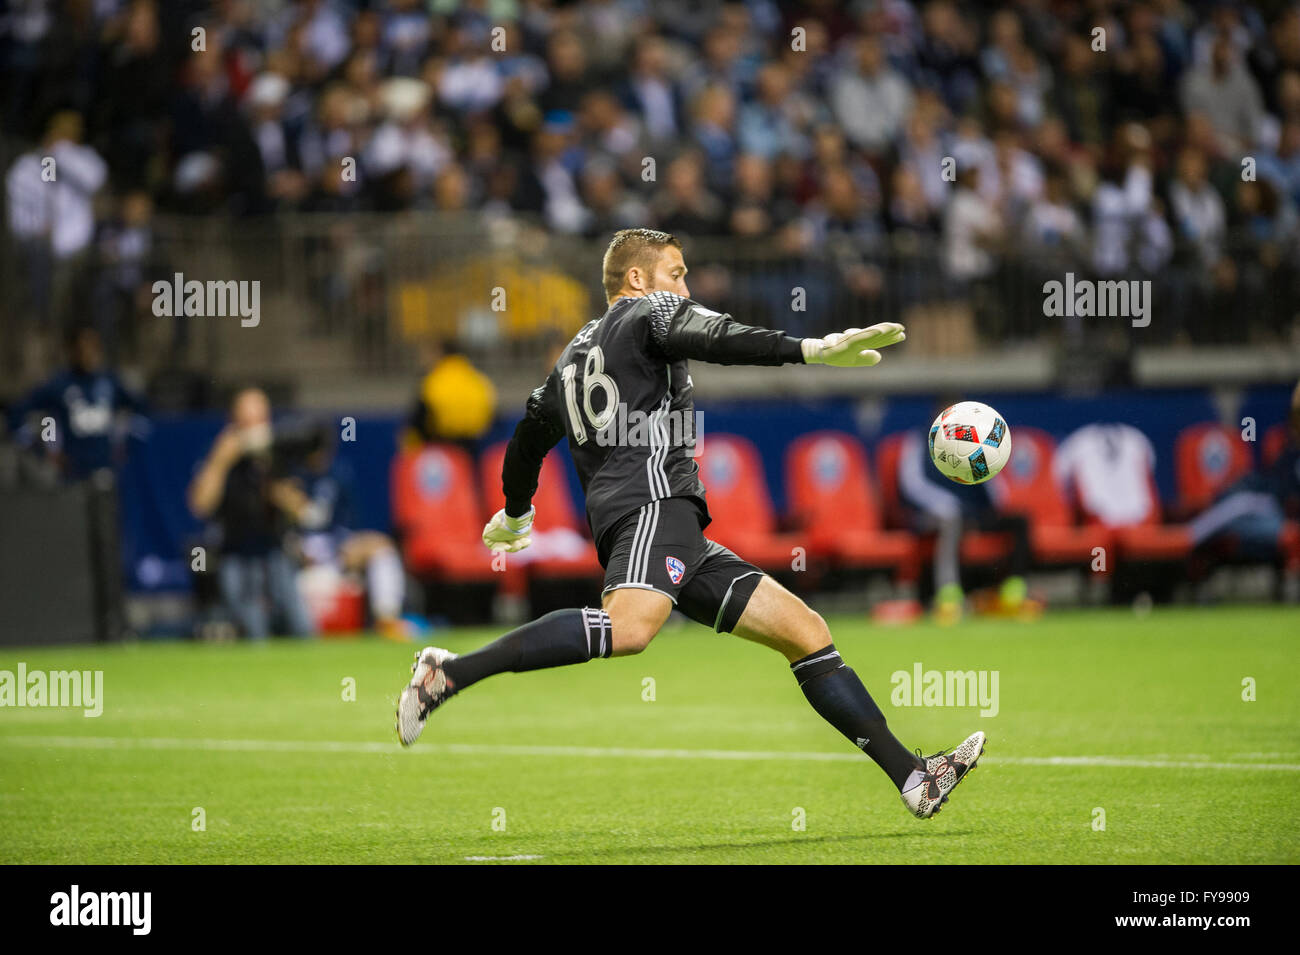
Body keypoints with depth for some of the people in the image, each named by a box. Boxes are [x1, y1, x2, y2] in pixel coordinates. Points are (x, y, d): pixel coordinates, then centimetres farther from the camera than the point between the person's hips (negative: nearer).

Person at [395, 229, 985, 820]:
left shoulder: (572, 357, 33)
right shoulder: (648, 310, 9)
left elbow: (527, 440, 41)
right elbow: (713, 338, -12)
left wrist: (513, 516, 60)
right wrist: (812, 350, -25)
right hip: (653, 500, -10)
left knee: (805, 630, 8)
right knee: (629, 628, -37)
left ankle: (911, 777, 1)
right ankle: (448, 675, -31)